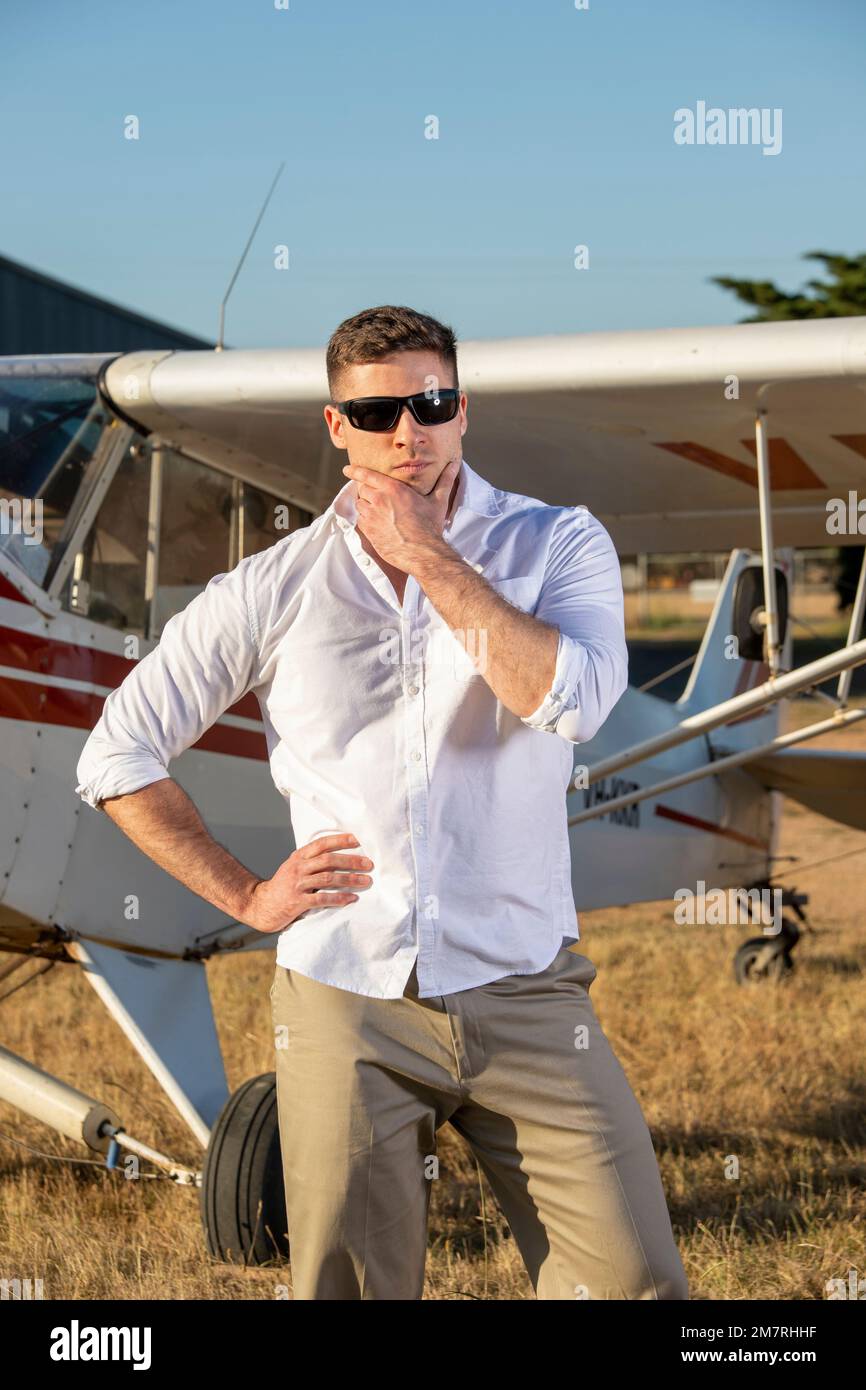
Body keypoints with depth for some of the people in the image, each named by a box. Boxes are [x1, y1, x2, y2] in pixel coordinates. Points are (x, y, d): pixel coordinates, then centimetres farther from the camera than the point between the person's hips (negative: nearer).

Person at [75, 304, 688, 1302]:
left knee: (635, 1281, -4)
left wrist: (430, 559, -13)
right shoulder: (272, 591, 4)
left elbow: (573, 700, -18)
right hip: (343, 1001, 1)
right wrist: (245, 897, 3)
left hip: (523, 999, 0)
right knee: (349, 1291, 7)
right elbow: (116, 755, 10)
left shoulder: (557, 546, 2)